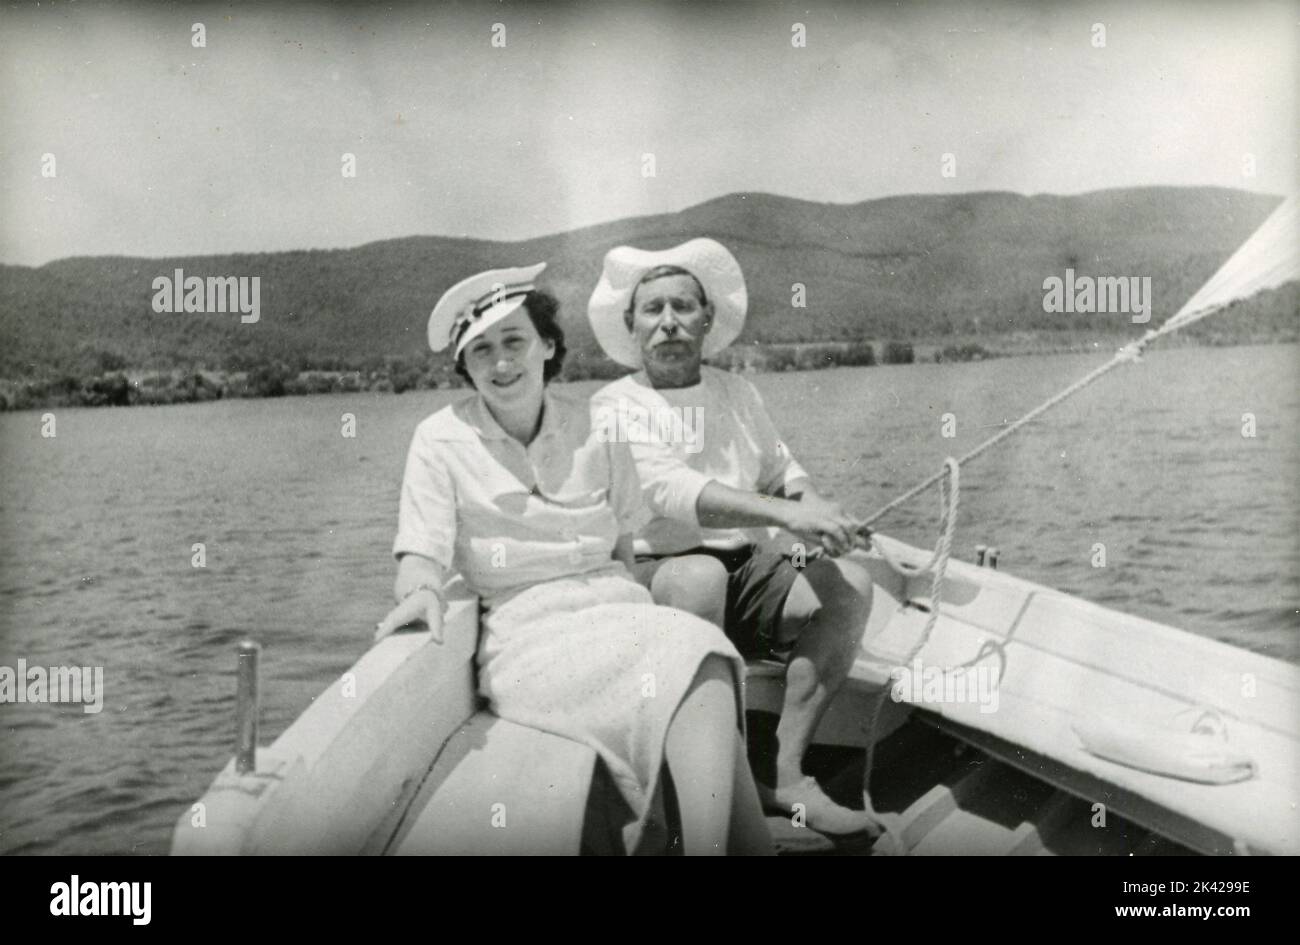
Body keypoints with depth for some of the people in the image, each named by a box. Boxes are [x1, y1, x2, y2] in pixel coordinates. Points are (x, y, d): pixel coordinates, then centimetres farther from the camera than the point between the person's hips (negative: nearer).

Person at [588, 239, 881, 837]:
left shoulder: (735, 393, 16)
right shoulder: (616, 406, -2)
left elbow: (782, 472, 22)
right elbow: (668, 489, -18)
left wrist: (812, 507, -4)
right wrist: (785, 515, -29)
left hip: (749, 568, 5)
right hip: (655, 572, -5)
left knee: (850, 585, -19)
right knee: (700, 576, -37)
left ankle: (785, 775, -19)